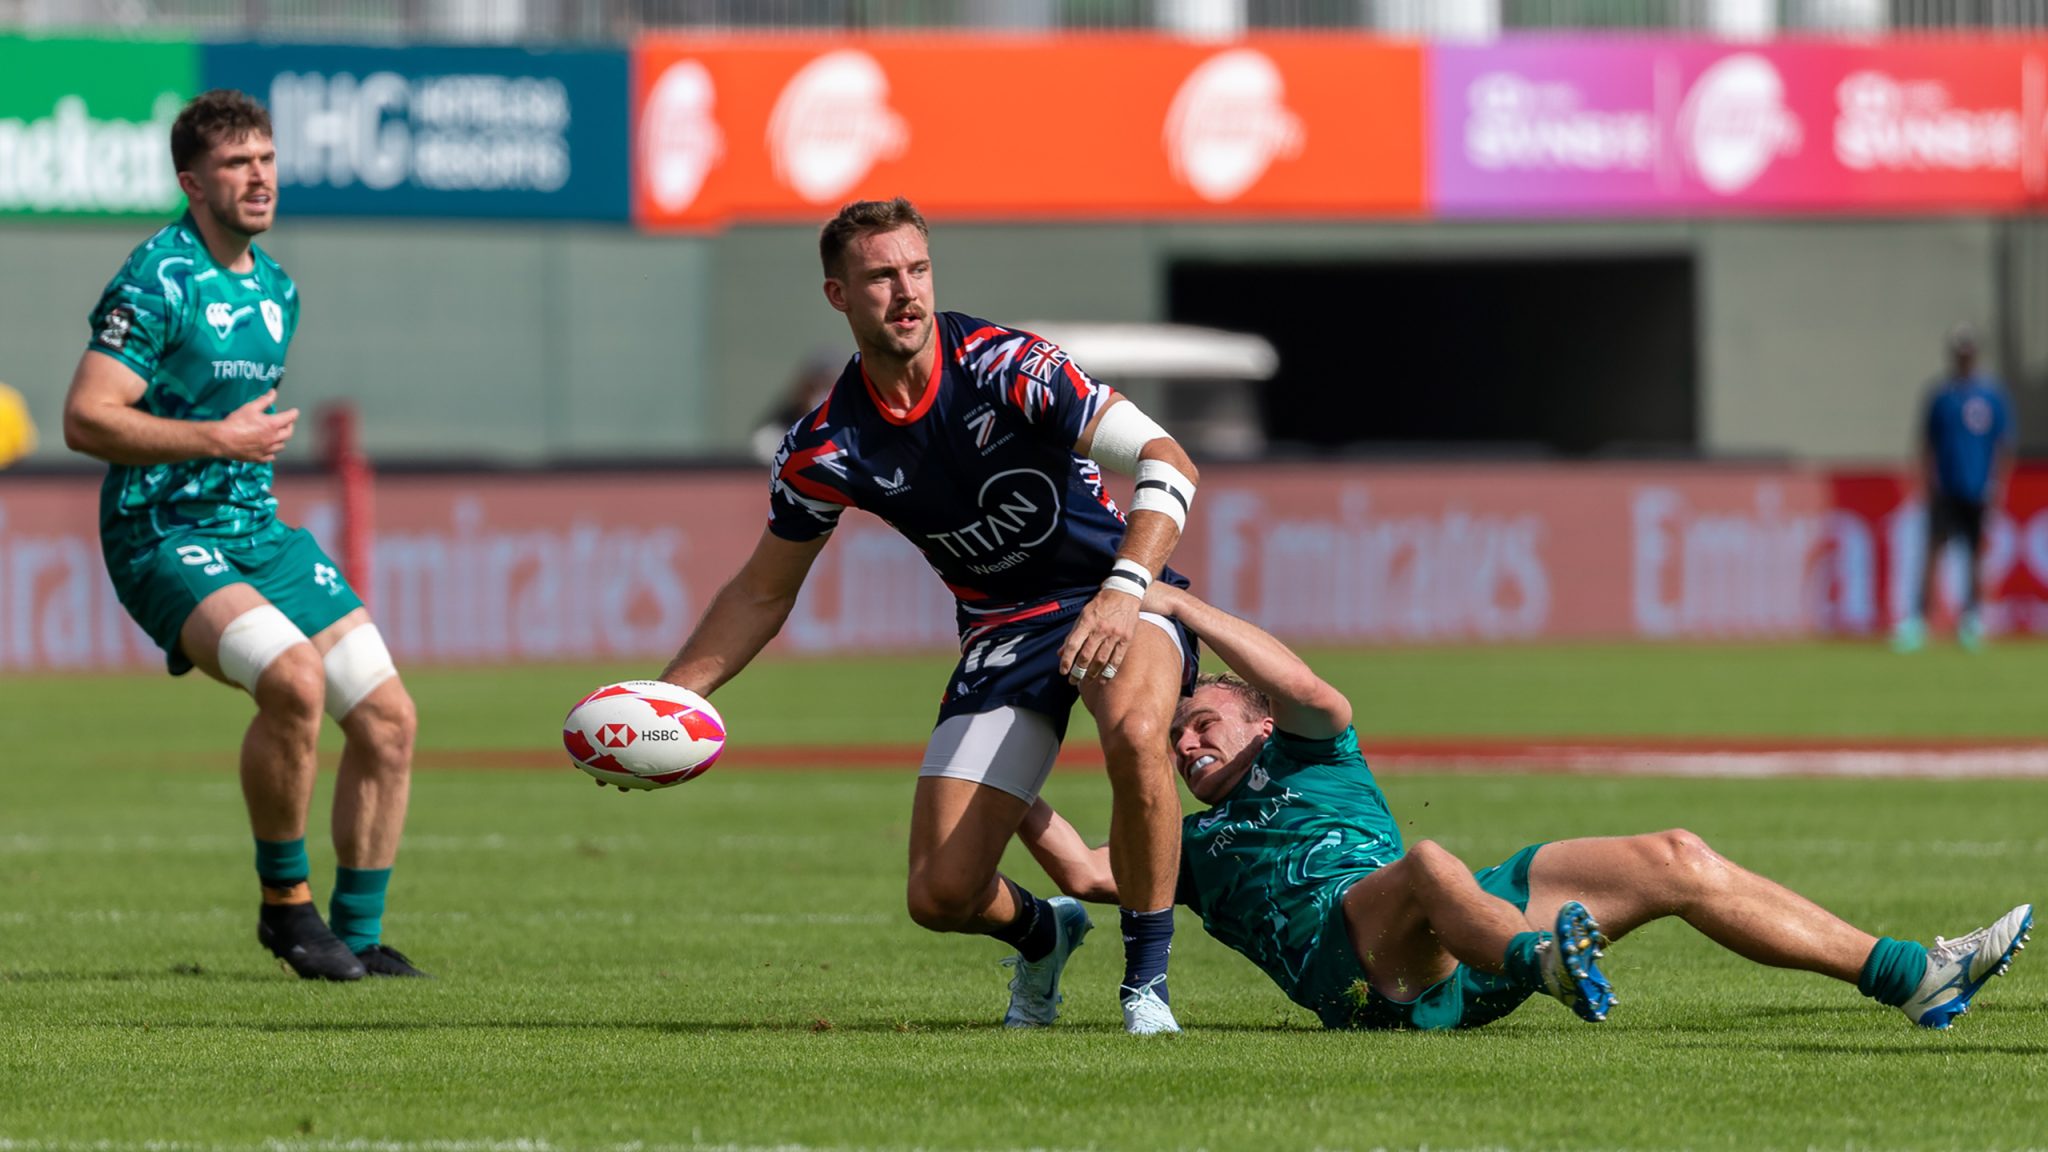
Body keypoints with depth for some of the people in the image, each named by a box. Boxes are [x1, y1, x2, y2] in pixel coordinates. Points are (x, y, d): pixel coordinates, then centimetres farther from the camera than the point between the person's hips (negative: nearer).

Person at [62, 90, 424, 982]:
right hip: (165, 537, -8)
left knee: (387, 717, -2)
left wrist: (261, 434, 14)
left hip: (261, 532, 8)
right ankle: (284, 899, -12)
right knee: (295, 679, -31)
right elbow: (86, 419, -19)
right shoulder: (157, 280, -12)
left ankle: (358, 938, 11)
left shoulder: (277, 289, 14)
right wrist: (218, 440, -21)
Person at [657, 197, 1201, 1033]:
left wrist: (1124, 590, -39)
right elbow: (762, 592, 9)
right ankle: (1042, 934, 31)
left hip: (1112, 597, -4)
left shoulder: (1004, 366, -19)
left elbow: (1167, 464, -24)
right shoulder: (827, 449, -7)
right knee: (941, 896, -8)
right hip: (1000, 632, 4)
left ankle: (1147, 980, -20)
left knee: (1134, 732, -40)